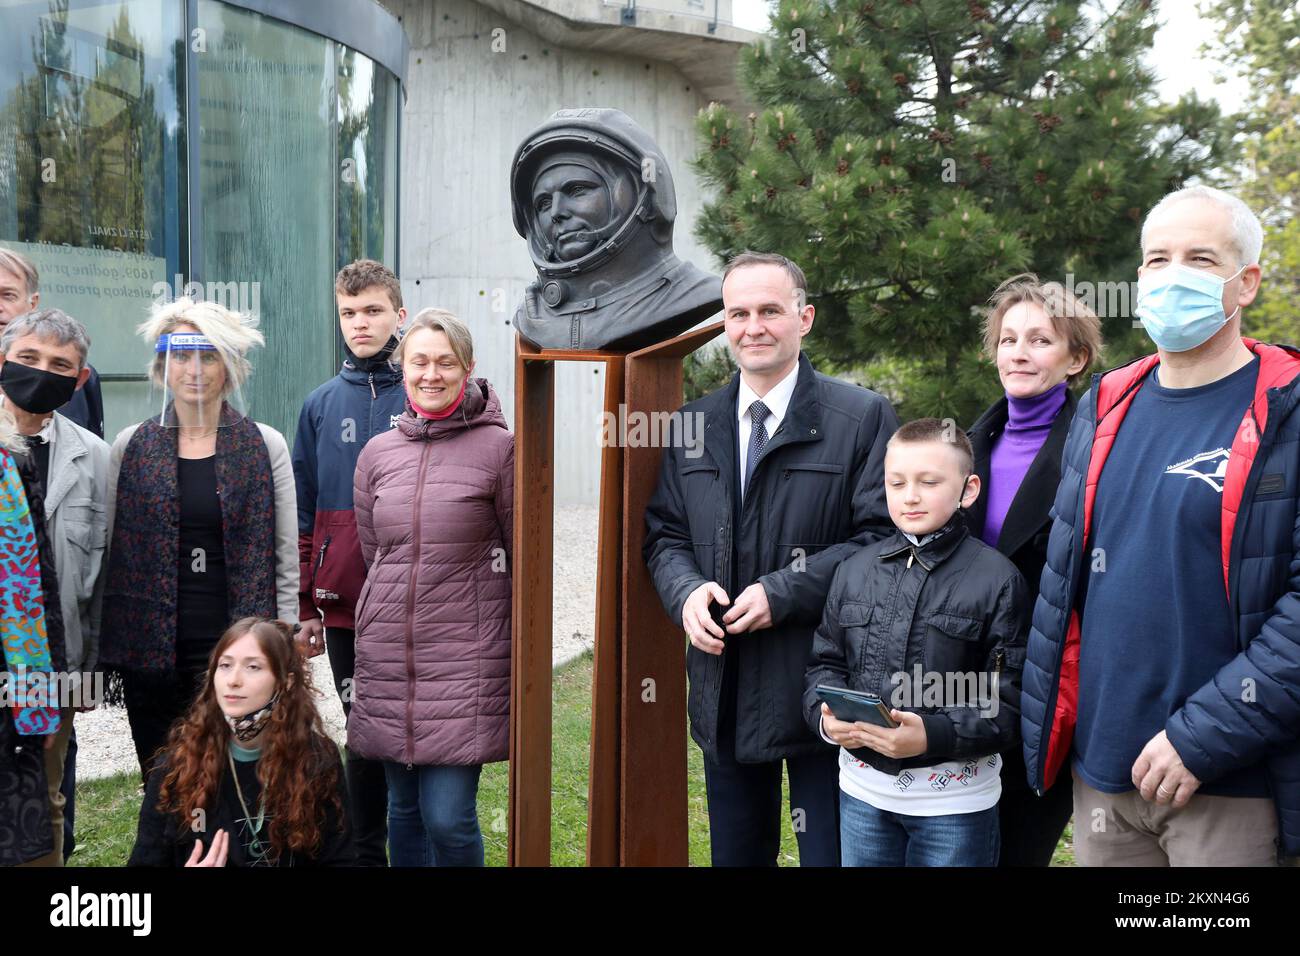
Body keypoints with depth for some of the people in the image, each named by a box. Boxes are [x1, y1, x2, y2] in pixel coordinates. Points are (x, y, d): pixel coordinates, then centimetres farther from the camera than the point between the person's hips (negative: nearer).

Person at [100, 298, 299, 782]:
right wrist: (107, 650, 5)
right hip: (151, 650, 2)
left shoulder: (266, 446, 3)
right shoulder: (132, 446, 7)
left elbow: (285, 558, 3)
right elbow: (111, 552, 9)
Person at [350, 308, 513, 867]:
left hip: (465, 657, -4)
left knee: (449, 818, -7)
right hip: (388, 653, 5)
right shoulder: (377, 454, 8)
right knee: (405, 808, 13)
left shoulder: (498, 448, -5)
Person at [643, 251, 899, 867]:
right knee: (735, 855, 17)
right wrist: (687, 591, -9)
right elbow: (664, 534, 12)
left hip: (821, 694, -4)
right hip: (723, 697, 5)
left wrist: (782, 592, -18)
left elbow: (882, 534, -11)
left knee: (830, 854, 5)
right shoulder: (693, 425, 9)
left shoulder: (863, 418, -6)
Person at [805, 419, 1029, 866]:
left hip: (956, 801, -4)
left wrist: (933, 735, -24)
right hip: (863, 789, 4)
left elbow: (1011, 703, -12)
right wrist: (825, 714, -10)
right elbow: (825, 662, 11)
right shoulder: (853, 570, 5)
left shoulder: (997, 579, -9)